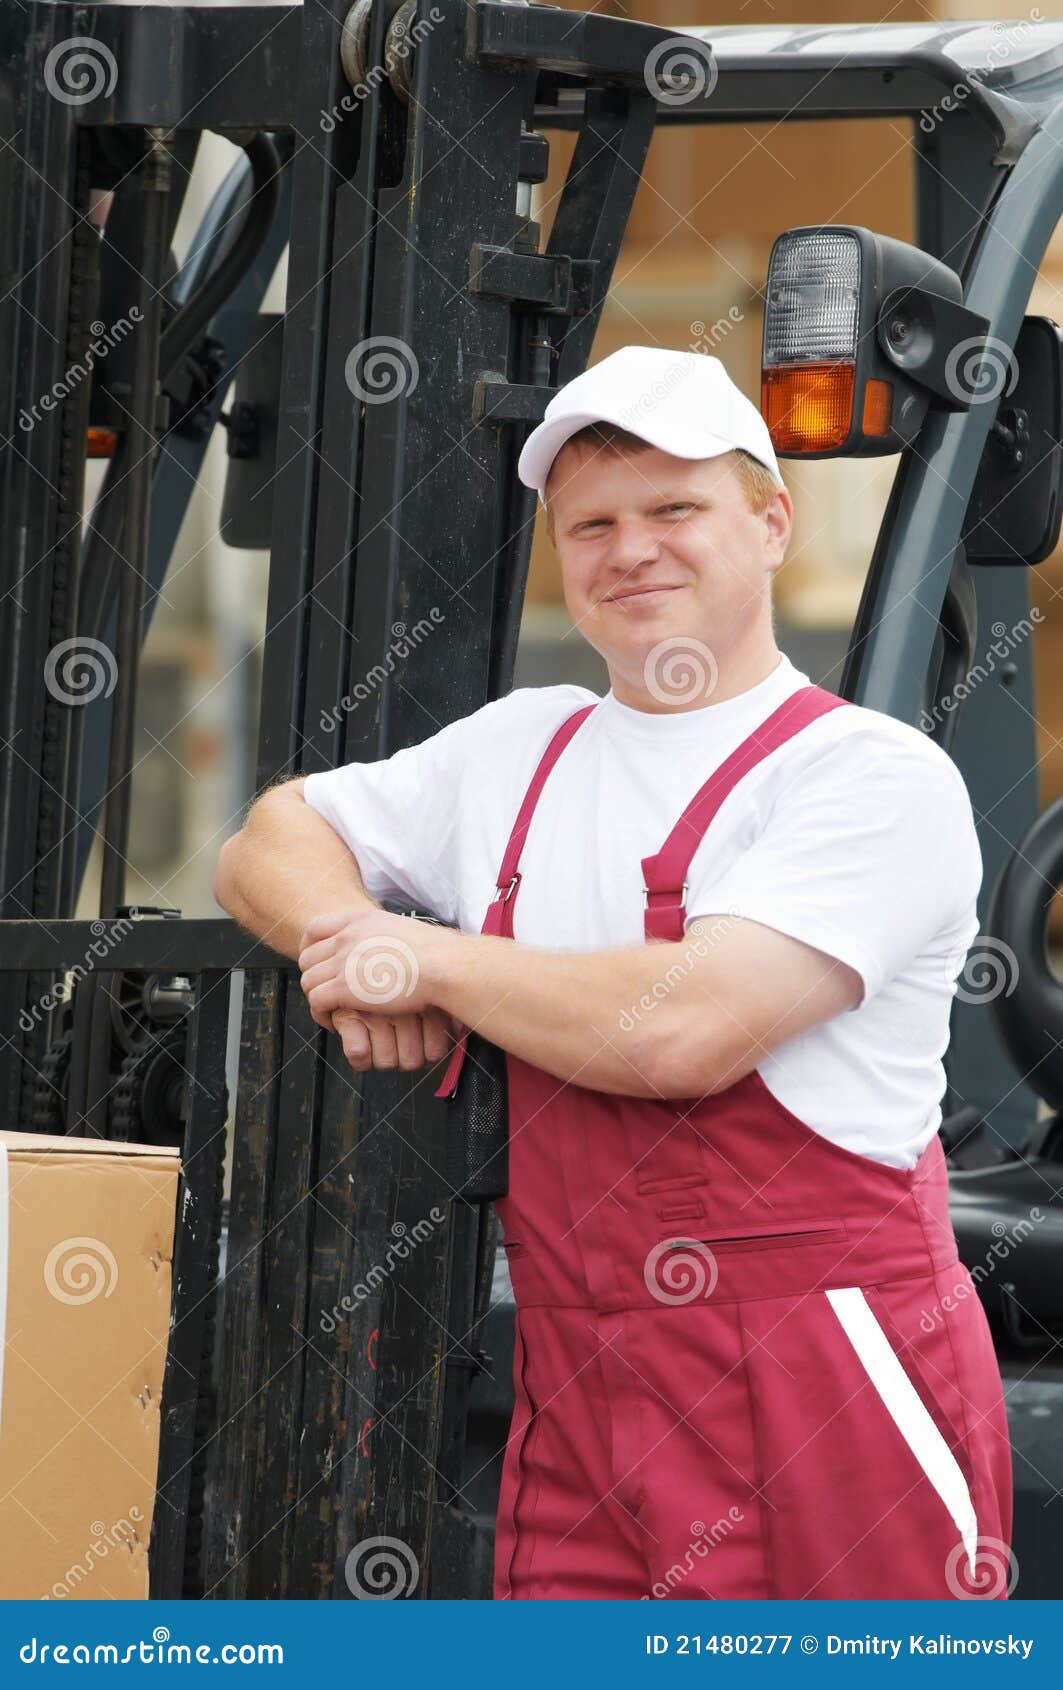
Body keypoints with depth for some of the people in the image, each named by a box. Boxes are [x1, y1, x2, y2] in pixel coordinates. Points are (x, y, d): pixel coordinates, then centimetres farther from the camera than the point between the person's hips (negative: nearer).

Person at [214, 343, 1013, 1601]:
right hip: (578, 1401, 5)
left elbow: (679, 1026, -18)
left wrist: (427, 960, -4)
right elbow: (272, 840, 24)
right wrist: (350, 941, 1)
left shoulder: (878, 778, -6)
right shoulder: (517, 750, 16)